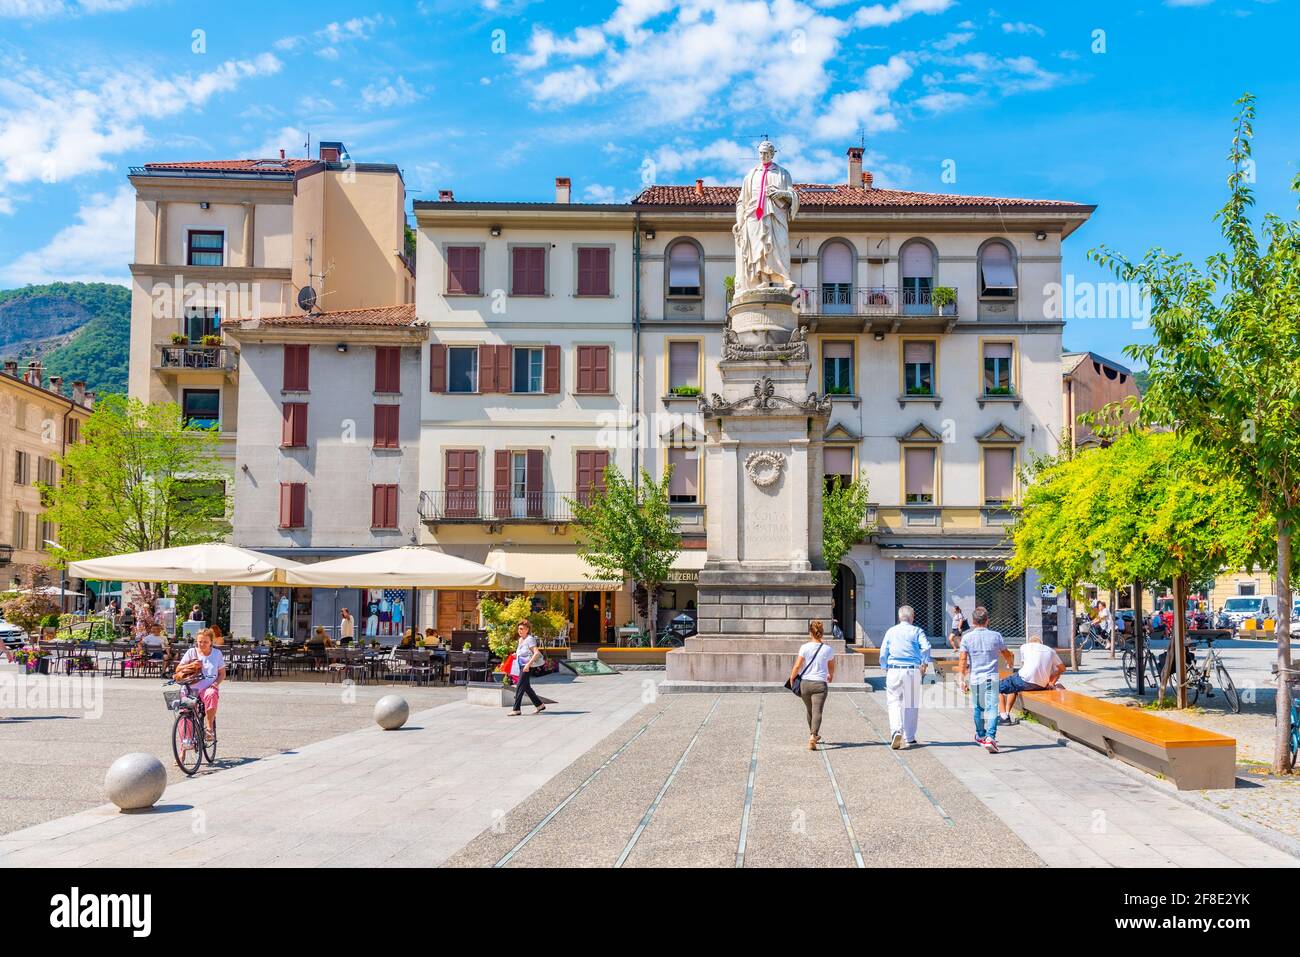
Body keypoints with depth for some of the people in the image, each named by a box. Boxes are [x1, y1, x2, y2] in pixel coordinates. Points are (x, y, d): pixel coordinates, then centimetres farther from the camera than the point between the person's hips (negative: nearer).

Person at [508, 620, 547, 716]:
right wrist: (516, 655, 11)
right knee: (526, 687, 12)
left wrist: (528, 664, -28)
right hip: (521, 665, 10)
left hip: (527, 666, -10)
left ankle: (516, 709, -7)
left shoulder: (530, 639, -13)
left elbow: (536, 653, -22)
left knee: (520, 686, -9)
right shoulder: (521, 640, 14)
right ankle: (539, 705, 22)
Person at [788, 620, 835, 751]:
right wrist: (831, 676, 37)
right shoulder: (828, 649, -1)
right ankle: (812, 736, -25)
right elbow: (832, 667, 15)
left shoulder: (805, 647, -6)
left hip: (805, 683, 1)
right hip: (820, 684, -1)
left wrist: (792, 679, 10)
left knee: (810, 711, 20)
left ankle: (814, 735, 37)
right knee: (817, 712, -5)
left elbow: (797, 666, -6)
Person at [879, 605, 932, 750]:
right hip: (913, 671, -1)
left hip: (894, 671, 1)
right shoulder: (917, 631, 3)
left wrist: (885, 669, 16)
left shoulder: (890, 632, 10)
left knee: (894, 702, 0)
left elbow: (883, 653, 7)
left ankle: (896, 730, -23)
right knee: (911, 704, 10)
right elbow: (926, 647, -12)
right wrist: (924, 665, -3)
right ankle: (909, 737, 16)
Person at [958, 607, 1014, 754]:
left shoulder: (967, 637, -2)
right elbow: (1007, 655, 13)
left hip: (975, 678, 1)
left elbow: (962, 661, -7)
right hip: (992, 677, -1)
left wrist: (963, 680, -1)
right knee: (992, 707, -7)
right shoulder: (996, 636, 0)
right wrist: (1010, 664, 35)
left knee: (978, 708, 17)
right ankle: (990, 737, -23)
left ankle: (980, 736, 32)